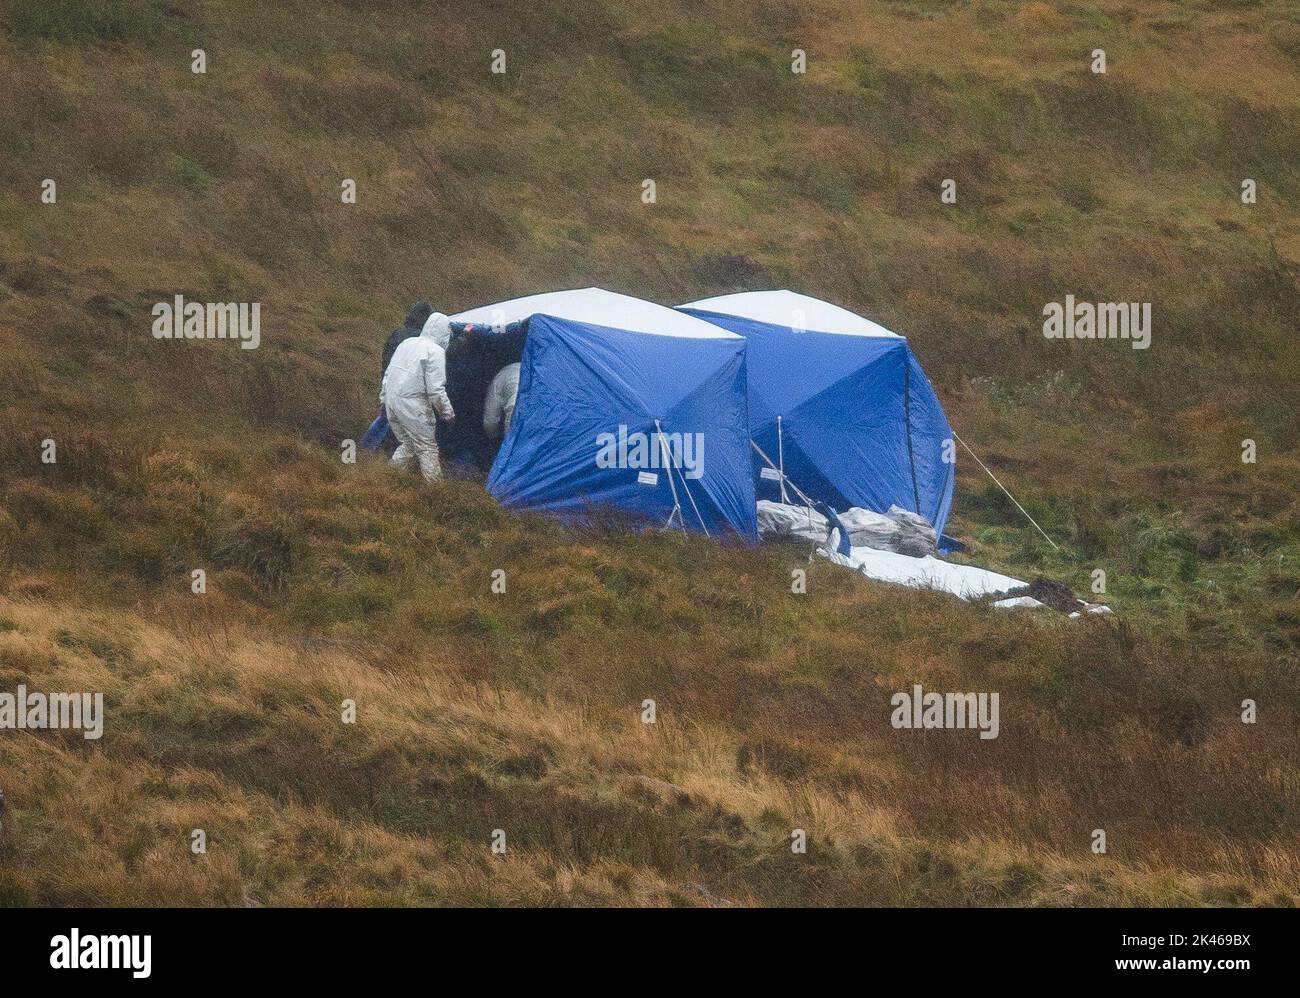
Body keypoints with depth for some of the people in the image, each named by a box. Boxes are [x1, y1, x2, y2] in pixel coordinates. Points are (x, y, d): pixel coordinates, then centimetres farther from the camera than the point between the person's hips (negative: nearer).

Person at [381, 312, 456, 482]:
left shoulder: (406, 343, 13)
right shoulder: (435, 351, -11)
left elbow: (388, 375, 19)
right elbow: (435, 389, -15)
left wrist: (384, 400, 27)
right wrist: (448, 413, -5)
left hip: (392, 401, 8)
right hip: (413, 407, -8)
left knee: (407, 444, 19)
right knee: (427, 448, 1)